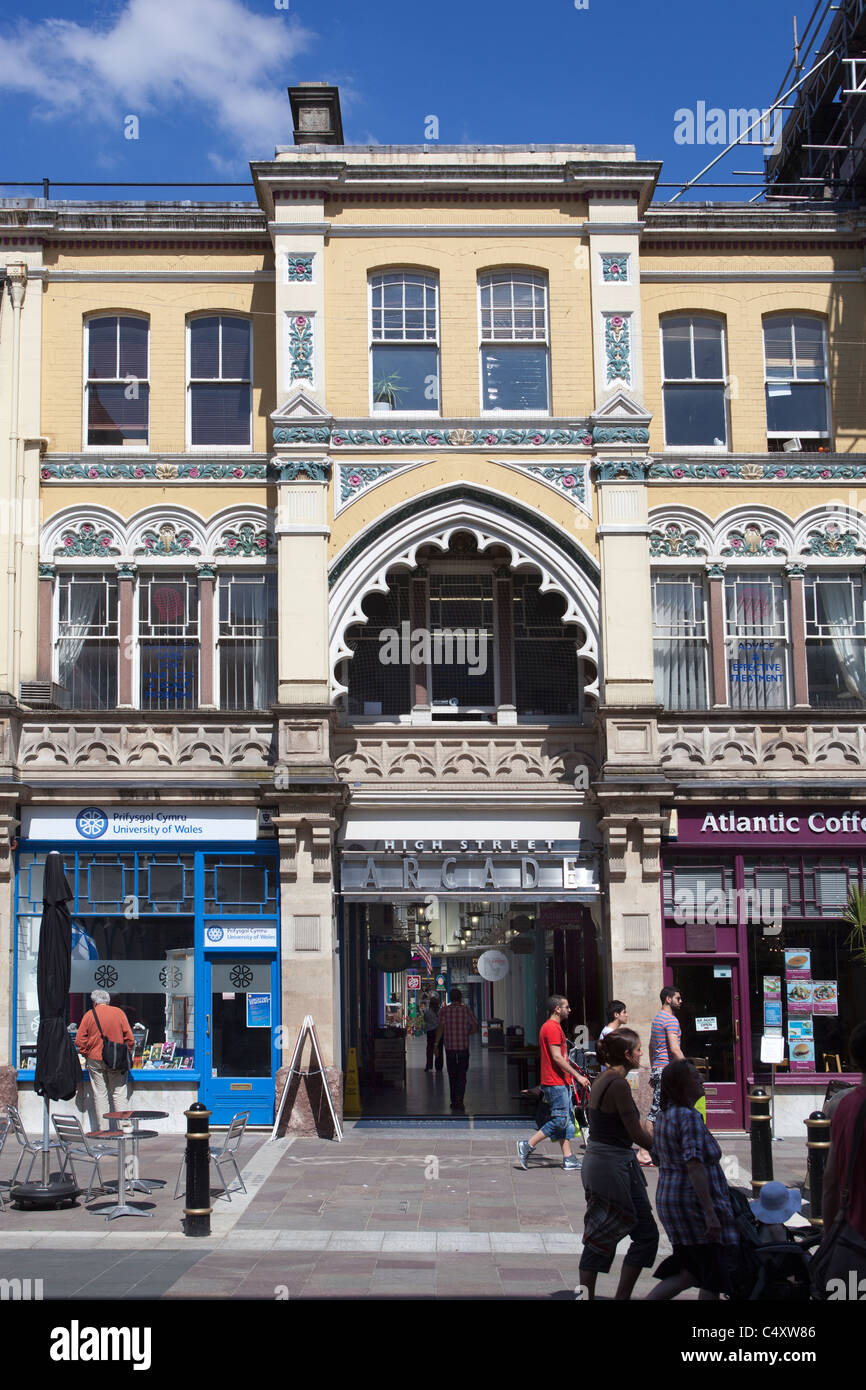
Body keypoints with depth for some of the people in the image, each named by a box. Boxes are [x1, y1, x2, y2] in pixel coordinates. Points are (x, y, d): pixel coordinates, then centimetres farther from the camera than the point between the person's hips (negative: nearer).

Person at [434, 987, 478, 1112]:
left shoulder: (444, 1010, -1)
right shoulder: (466, 1010, 0)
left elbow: (440, 1028, -10)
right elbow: (475, 1028, -2)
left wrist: (436, 1044, -7)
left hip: (449, 1047, 0)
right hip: (464, 1046, 0)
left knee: (452, 1075, 12)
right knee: (462, 1075, 4)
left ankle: (454, 1102, 16)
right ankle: (459, 1100, -12)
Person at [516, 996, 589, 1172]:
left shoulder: (550, 1026, 18)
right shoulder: (553, 1028, -15)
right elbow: (557, 1057, -20)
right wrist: (577, 1075, -17)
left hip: (560, 1082, 10)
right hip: (555, 1083, -10)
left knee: (567, 1121, 9)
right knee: (560, 1120, -9)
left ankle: (568, 1159, 9)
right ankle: (527, 1146, -3)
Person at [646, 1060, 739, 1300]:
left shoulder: (664, 1116, 12)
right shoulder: (689, 1117, -18)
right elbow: (694, 1165, -26)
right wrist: (710, 1213, -27)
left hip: (668, 1199, 9)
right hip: (694, 1204, -9)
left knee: (690, 1273, 16)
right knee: (714, 1279, 2)